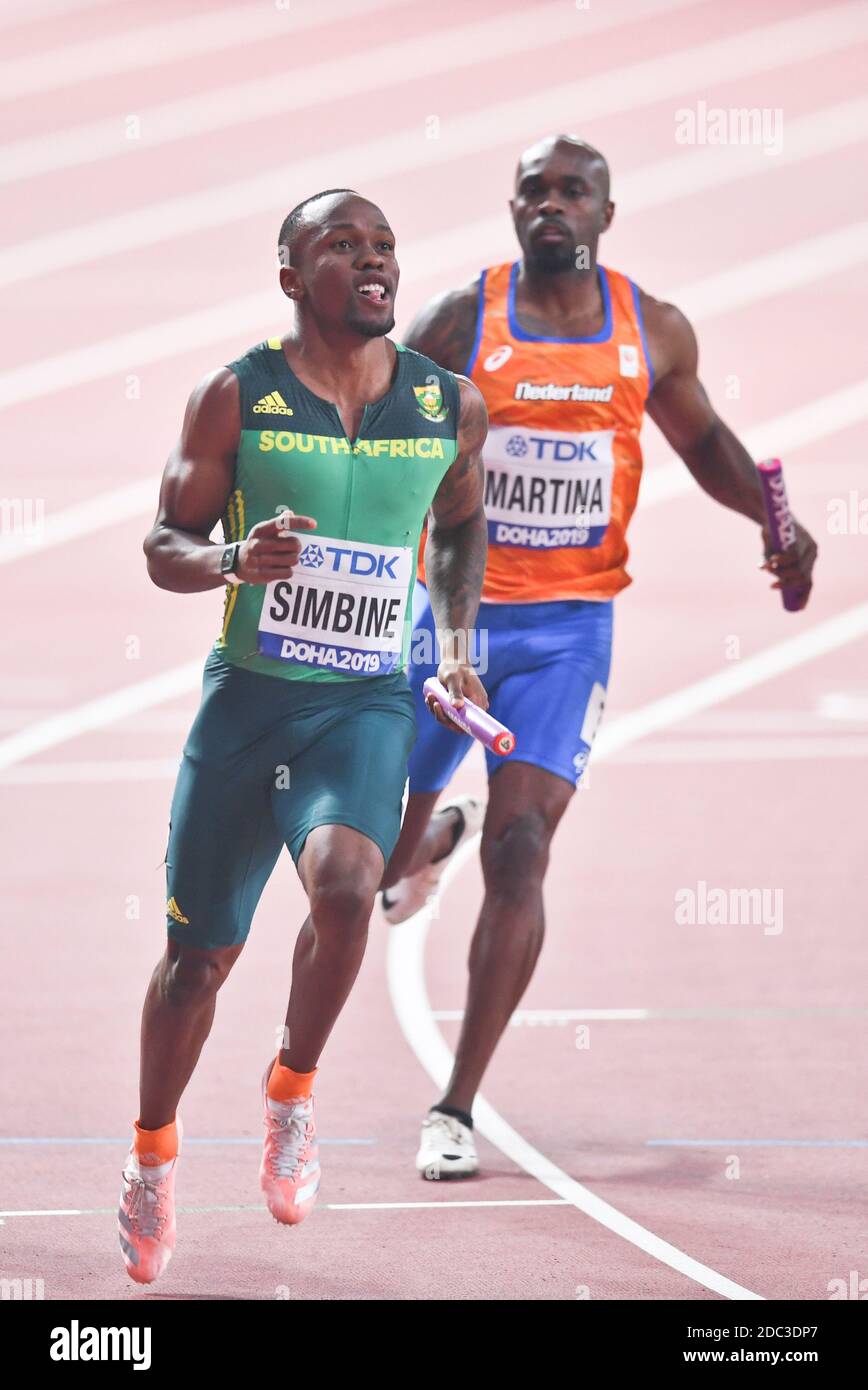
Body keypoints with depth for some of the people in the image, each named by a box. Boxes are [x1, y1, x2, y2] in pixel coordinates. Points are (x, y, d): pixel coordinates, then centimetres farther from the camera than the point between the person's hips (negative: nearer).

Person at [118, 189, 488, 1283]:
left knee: (344, 883, -28)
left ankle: (293, 1090, -2)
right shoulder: (235, 398, -5)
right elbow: (164, 546, 0)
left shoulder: (451, 405, 2)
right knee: (199, 951, 7)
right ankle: (153, 1153, 32)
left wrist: (456, 640, 8)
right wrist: (237, 559, -21)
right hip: (246, 695, 0)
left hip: (366, 703, 1)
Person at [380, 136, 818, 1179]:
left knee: (519, 853, -14)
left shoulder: (653, 332, 3)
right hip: (449, 612, 0)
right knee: (376, 864, 6)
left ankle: (457, 1109, -6)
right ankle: (435, 835, 47)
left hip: (566, 627, 0)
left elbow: (701, 438, 20)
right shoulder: (457, 322, -5)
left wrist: (773, 515, 4)